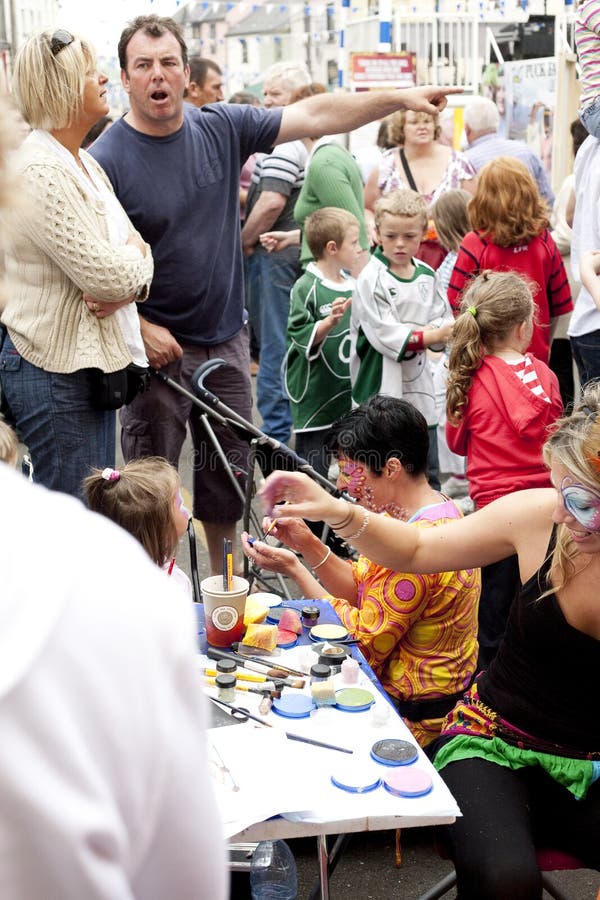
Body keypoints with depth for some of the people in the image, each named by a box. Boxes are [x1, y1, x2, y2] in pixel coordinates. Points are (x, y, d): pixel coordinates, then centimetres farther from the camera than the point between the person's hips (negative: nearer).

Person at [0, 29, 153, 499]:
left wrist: (128, 284, -12)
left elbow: (135, 250, 11)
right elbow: (105, 272, -23)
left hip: (95, 362, 9)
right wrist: (136, 257, -1)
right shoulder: (39, 170, -19)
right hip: (56, 372, -9)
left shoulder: (86, 163, 12)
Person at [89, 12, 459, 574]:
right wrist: (141, 328, -18)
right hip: (156, 348, -4)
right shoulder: (107, 160, -12)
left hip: (225, 342, 4)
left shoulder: (223, 128, 0)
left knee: (229, 475, 15)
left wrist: (401, 98, -4)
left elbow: (315, 116, 0)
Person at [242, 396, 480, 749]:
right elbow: (360, 588, 6)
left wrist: (293, 569, -17)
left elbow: (365, 641, -22)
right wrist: (307, 543, -8)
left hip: (413, 715, -9)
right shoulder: (435, 510, 2)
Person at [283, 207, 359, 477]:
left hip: (348, 394, 7)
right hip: (315, 395, -7)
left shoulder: (353, 285, 10)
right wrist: (330, 321, -31)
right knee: (313, 470, -1)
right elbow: (303, 339, -19)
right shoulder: (306, 288, -13)